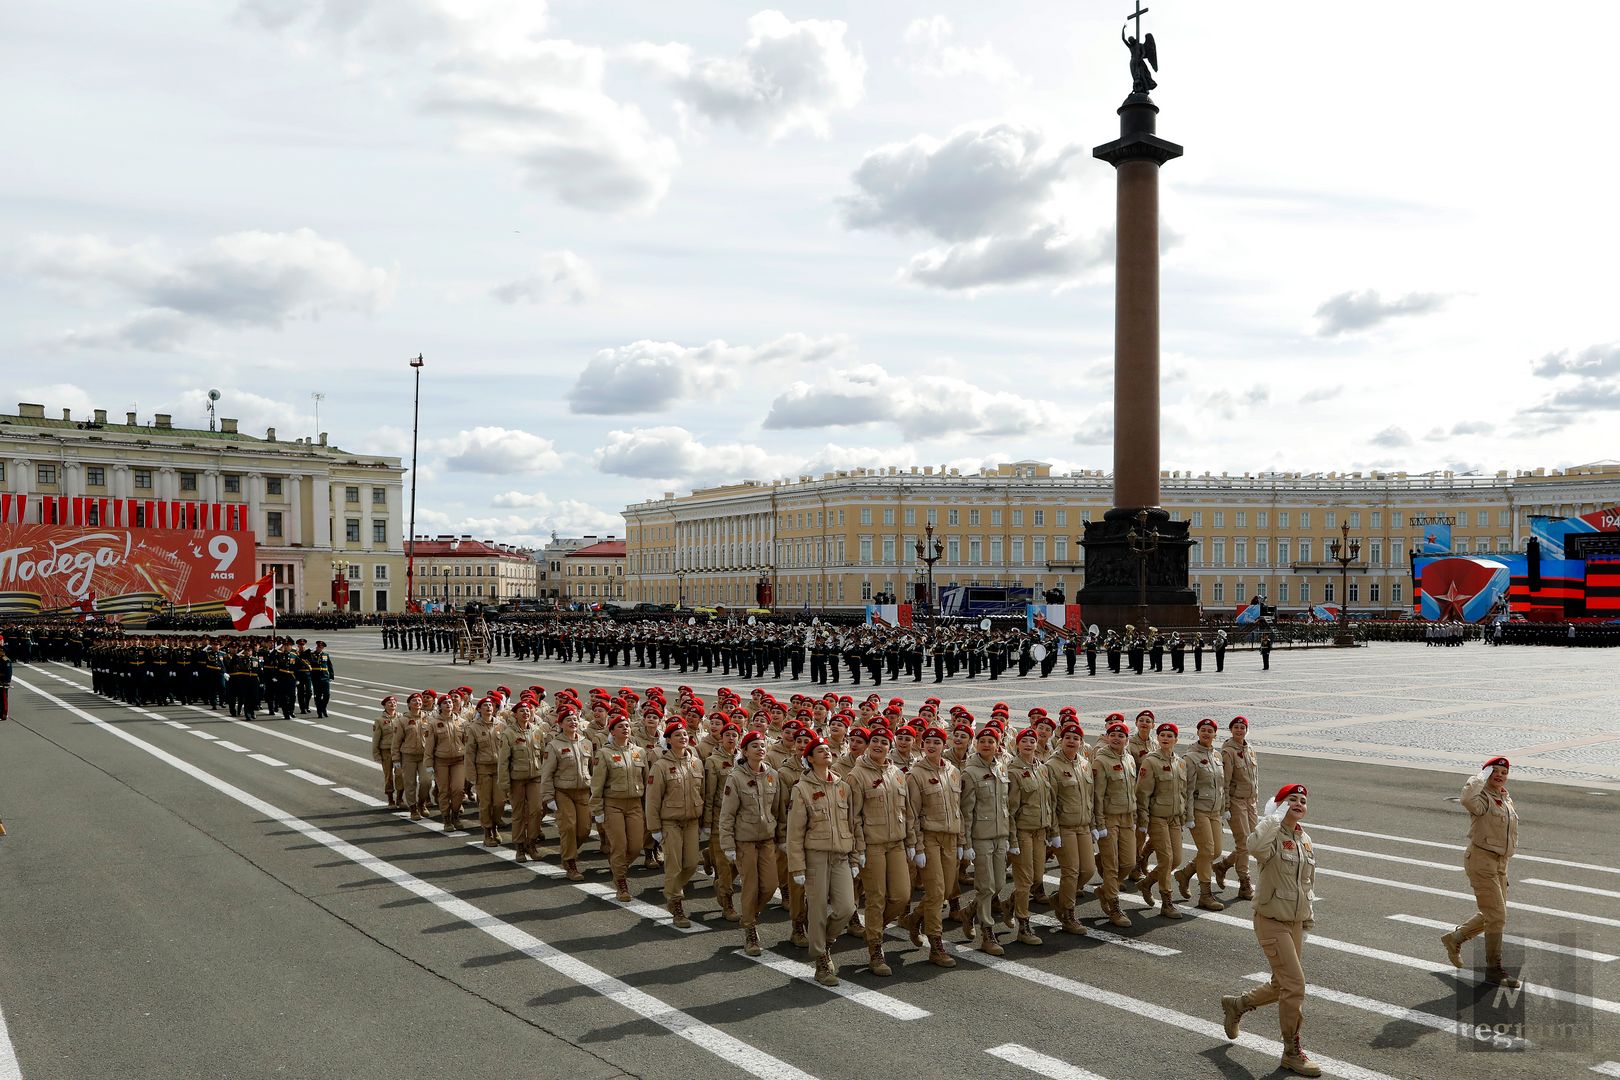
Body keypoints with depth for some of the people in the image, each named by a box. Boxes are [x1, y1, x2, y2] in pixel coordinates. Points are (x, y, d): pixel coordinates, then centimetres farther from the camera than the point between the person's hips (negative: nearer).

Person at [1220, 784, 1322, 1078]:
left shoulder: (1306, 840, 8)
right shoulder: (1273, 836, -16)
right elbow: (1255, 845, -43)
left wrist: (1306, 920, 20)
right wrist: (1274, 817, -33)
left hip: (1295, 923, 8)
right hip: (1272, 922, -8)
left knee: (1281, 986, 17)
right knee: (1294, 984, -8)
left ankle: (1236, 1004, 42)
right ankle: (1292, 1051, 7)